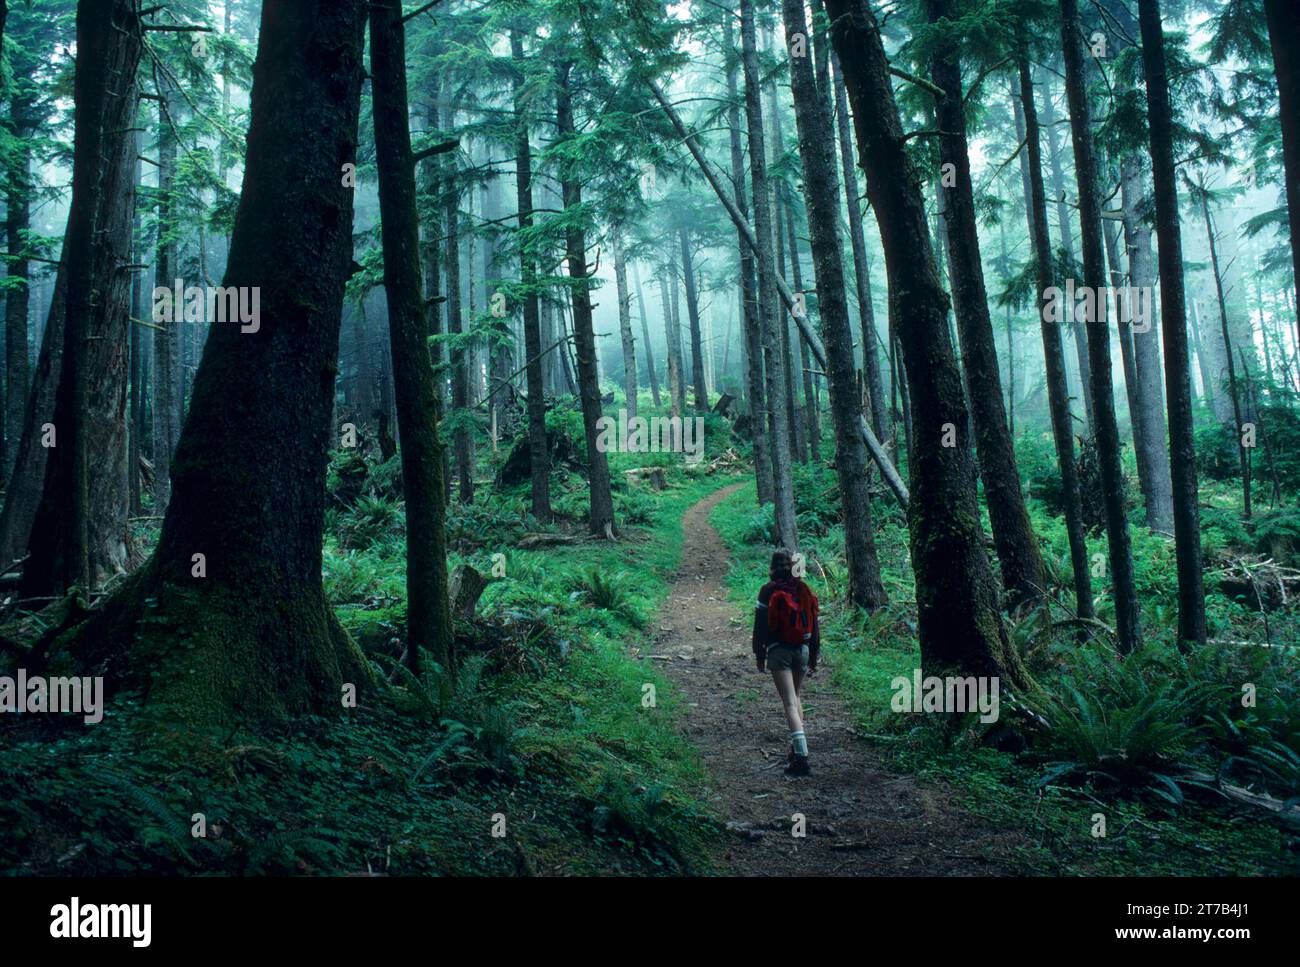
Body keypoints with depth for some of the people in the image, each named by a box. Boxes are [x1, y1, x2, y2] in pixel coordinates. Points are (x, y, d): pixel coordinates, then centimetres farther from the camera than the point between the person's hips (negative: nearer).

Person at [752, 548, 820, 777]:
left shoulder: (768, 591, -6)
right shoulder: (804, 589, 4)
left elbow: (760, 625, -3)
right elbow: (814, 624, 8)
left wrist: (759, 655, 6)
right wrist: (814, 655, 16)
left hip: (779, 651, -4)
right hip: (802, 649, 4)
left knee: (790, 703, -7)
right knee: (795, 696, 22)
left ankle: (801, 756, -17)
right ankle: (797, 747, 26)